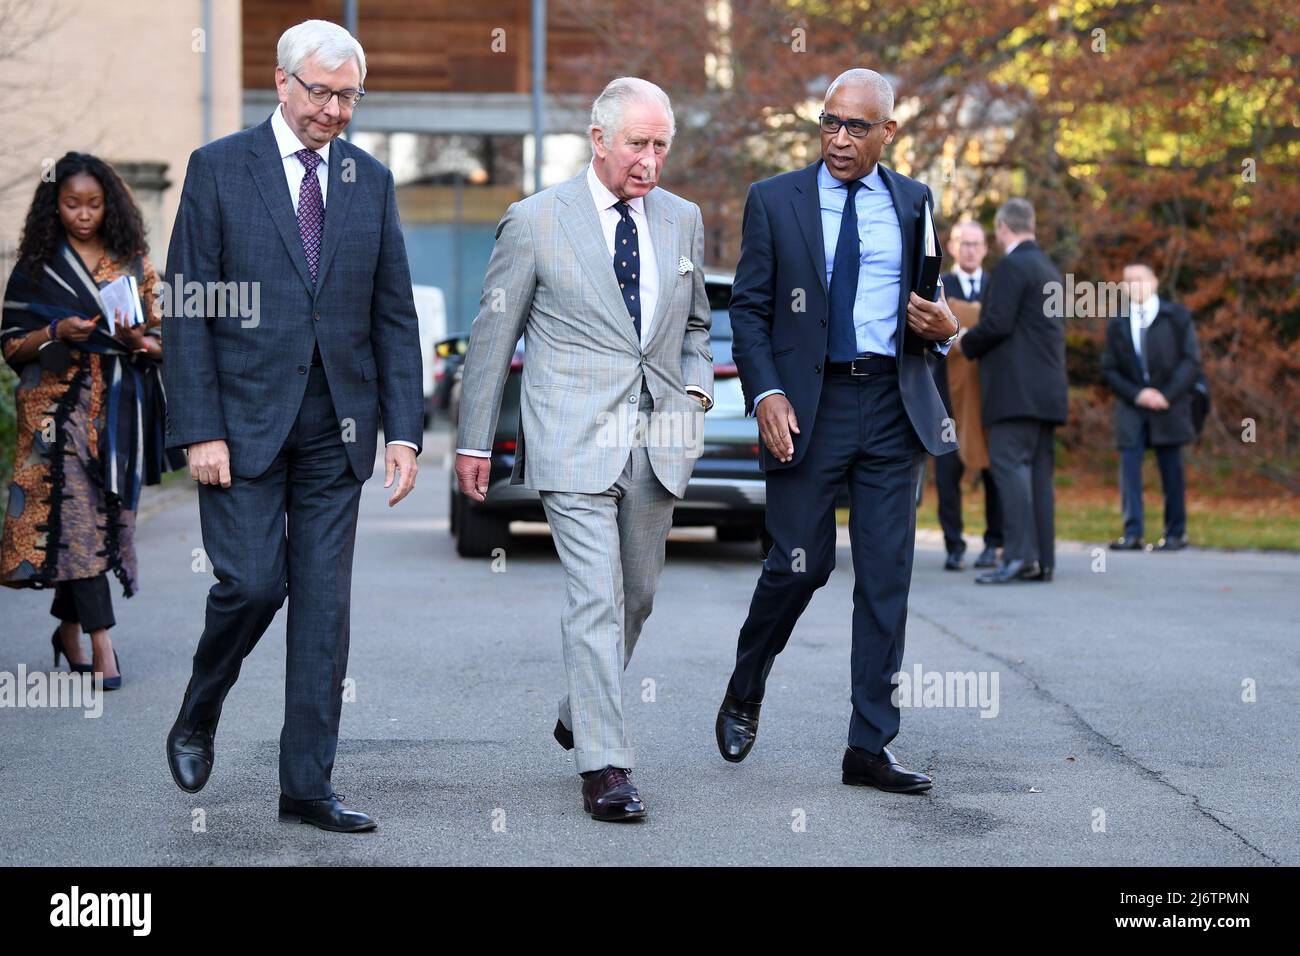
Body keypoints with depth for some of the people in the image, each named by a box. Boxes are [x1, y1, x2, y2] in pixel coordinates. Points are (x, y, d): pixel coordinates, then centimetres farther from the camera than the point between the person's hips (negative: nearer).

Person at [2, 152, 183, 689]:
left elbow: (161, 343, 10)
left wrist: (136, 340, -12)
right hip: (59, 408, -2)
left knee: (101, 517, 6)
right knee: (78, 515, -12)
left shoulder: (134, 264, 9)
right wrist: (56, 333, -15)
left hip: (118, 410, 3)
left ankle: (68, 627, 25)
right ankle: (101, 645, -16)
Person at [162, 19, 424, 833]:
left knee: (325, 605, 3)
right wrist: (200, 430, -11)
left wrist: (403, 430, 1)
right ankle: (197, 719, 20)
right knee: (252, 584, -9)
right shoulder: (219, 169, -1)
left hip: (337, 428, 3)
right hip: (244, 422, -3)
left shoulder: (371, 180, 9)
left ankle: (309, 786, 10)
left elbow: (395, 315, 10)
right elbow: (187, 311, -4)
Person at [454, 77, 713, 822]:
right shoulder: (535, 221, -2)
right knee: (596, 598, -11)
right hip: (575, 439, -5)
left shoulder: (683, 220, 11)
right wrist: (475, 440, 3)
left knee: (638, 595, 13)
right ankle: (606, 766, -9)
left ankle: (582, 716, 36)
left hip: (658, 440, 5)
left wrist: (696, 389, 5)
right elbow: (494, 333, 2)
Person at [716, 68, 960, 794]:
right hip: (808, 403, -2)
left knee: (888, 576, 0)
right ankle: (745, 693, 27)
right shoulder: (775, 201, 3)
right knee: (800, 565, -1)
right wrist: (766, 394, -11)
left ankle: (870, 747, 5)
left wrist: (944, 327, -4)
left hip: (895, 405, 2)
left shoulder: (915, 203, 11)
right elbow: (748, 307, 2)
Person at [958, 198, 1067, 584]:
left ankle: (1020, 554, -22)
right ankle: (1043, 560, 5)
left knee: (1010, 466, -13)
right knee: (1040, 472, 7)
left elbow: (997, 324, -16)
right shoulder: (1050, 270, 21)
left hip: (1016, 389, -9)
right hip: (1047, 390, 9)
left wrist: (966, 343, 3)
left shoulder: (1012, 266, -8)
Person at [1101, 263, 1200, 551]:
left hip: (1169, 406, -2)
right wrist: (1137, 395, -9)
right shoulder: (1117, 324, 8)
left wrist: (1167, 395, -12)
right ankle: (1132, 533, -11)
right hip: (1131, 407, 2)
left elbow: (1191, 360, -2)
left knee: (1171, 470, 2)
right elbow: (1109, 369, 6)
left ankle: (1176, 533, 9)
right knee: (1129, 467, -9)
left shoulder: (1177, 316, 2)